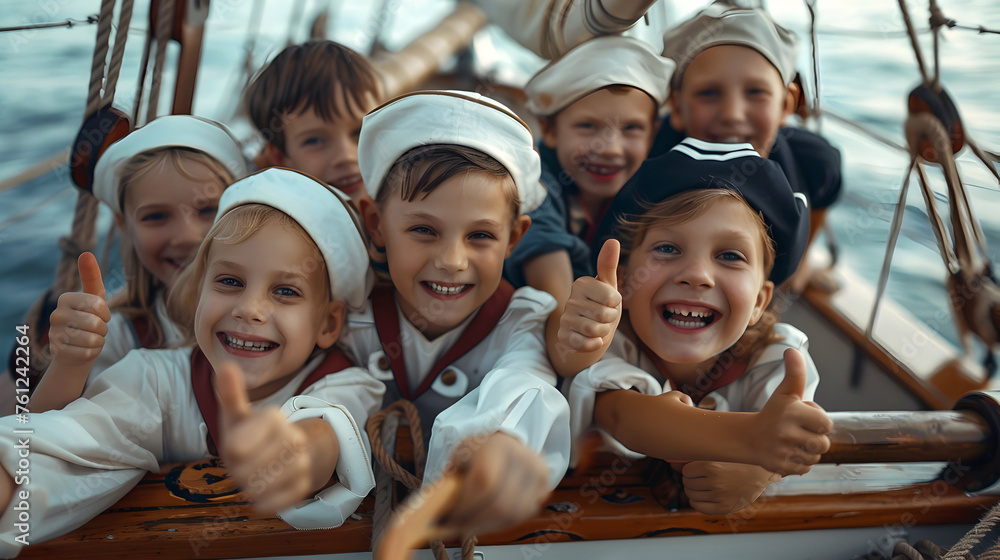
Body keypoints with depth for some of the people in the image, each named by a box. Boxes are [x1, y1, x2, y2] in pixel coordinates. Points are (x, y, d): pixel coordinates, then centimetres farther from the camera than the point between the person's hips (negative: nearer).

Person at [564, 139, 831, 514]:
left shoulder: (777, 355, -12)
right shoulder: (608, 344, -22)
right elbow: (622, 417, -43)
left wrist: (758, 469, -50)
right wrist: (751, 436, -60)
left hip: (727, 528, 3)